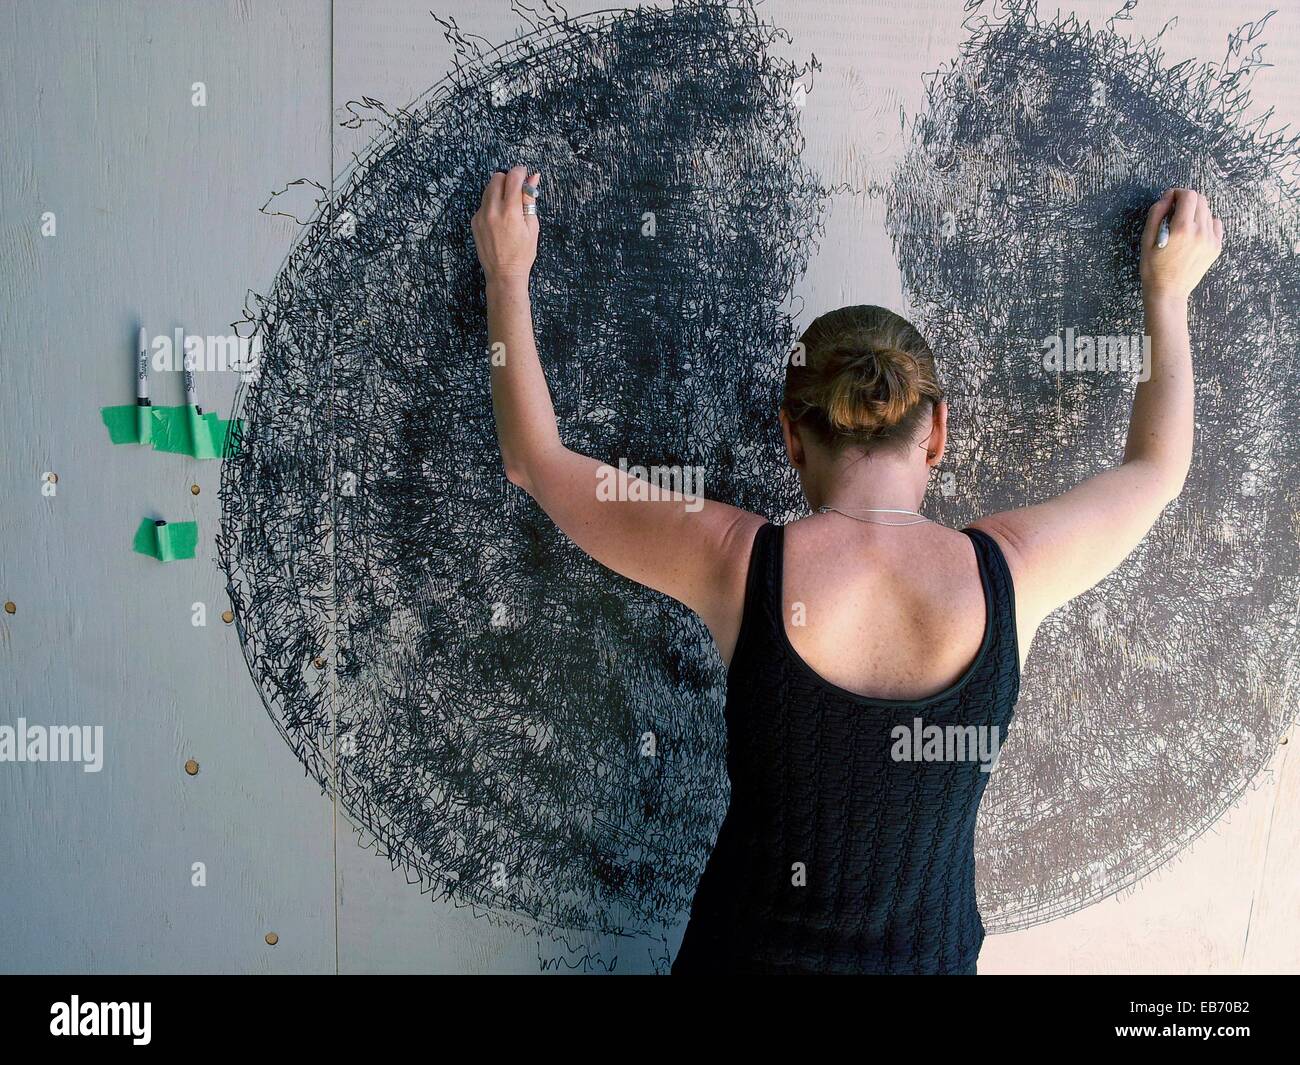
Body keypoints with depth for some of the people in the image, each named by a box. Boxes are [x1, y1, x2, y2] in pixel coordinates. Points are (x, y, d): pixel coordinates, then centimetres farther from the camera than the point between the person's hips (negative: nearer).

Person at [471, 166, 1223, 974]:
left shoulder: (739, 564, -21)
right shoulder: (1009, 572, -16)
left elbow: (537, 461, -6)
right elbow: (1158, 467, 6)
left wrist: (508, 277, 6)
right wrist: (1168, 292, 20)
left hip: (748, 947, 0)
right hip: (928, 954, 1)